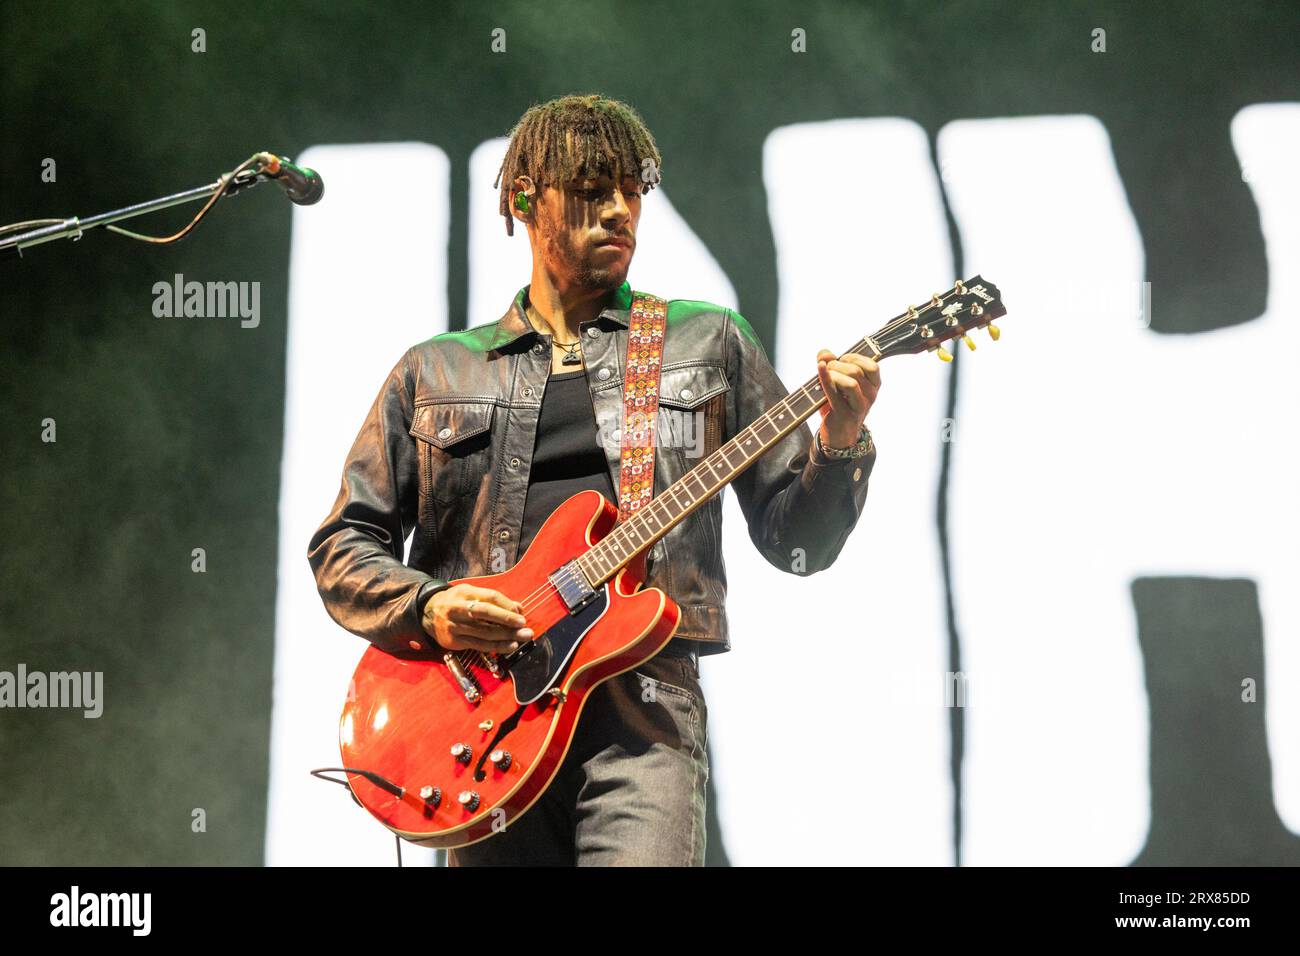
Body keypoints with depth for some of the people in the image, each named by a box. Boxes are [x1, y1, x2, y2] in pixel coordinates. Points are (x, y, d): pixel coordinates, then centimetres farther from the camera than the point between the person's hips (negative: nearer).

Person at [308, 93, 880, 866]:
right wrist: (428, 608, -4)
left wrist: (840, 445, -6)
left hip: (642, 703, -2)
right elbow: (343, 544, 15)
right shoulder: (436, 373, 17)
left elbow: (795, 538, 13)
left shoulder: (708, 344, 16)